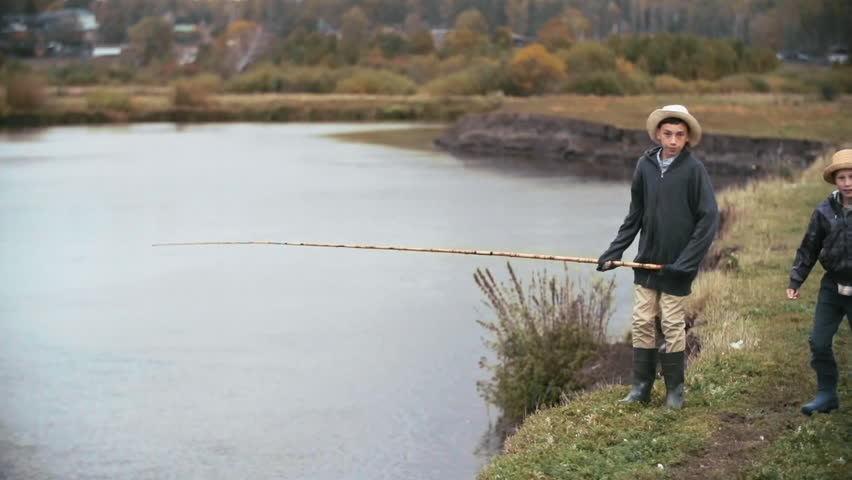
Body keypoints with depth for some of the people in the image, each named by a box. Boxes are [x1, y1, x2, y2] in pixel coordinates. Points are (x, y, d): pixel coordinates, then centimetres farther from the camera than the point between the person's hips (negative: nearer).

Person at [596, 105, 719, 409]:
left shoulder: (693, 169, -12)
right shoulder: (645, 165, 0)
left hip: (676, 266, -4)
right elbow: (635, 215, 7)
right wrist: (613, 252, 2)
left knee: (673, 326, 4)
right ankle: (641, 386, 18)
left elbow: (709, 219, -13)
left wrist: (686, 261, -17)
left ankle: (675, 389, 18)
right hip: (646, 261, 4)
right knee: (642, 323, 8)